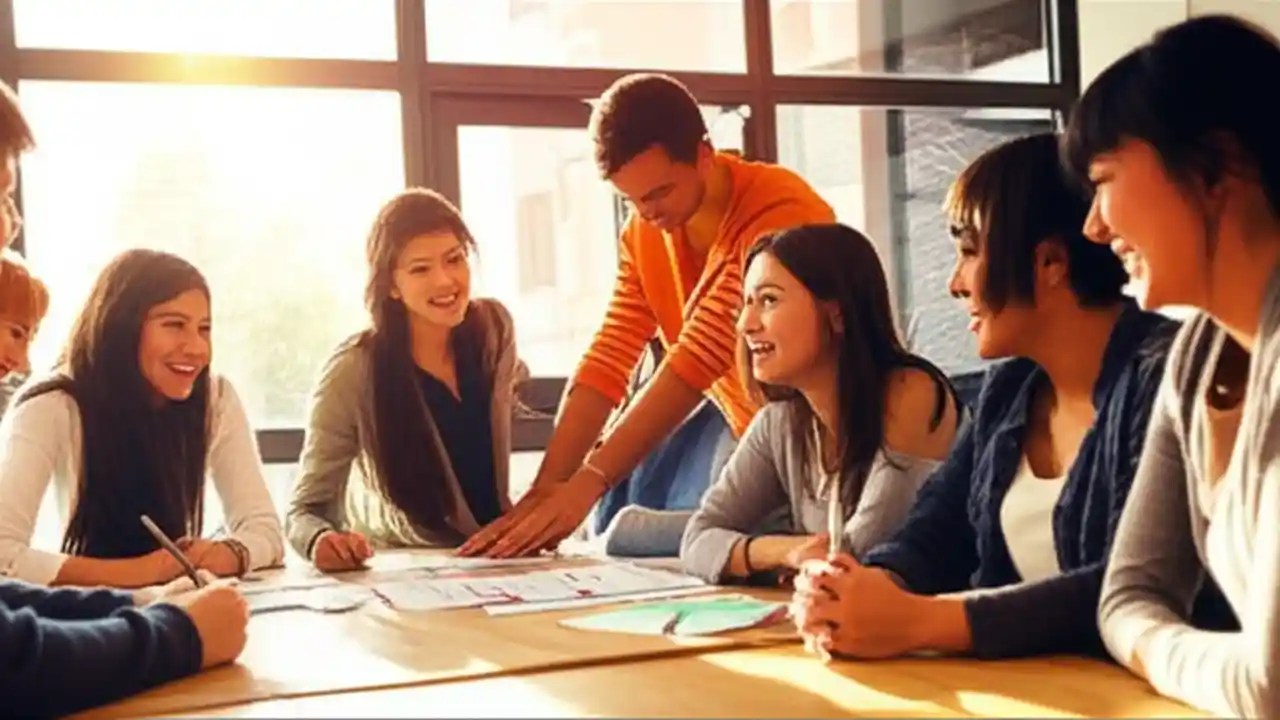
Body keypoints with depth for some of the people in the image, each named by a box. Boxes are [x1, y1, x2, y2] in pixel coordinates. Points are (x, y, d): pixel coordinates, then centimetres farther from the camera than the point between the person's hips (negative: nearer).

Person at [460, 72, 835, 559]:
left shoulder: (780, 212, -28)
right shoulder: (643, 232, -3)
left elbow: (697, 359, -33)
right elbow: (607, 362, -9)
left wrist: (588, 482, -35)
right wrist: (544, 488, -20)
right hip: (736, 414, 7)